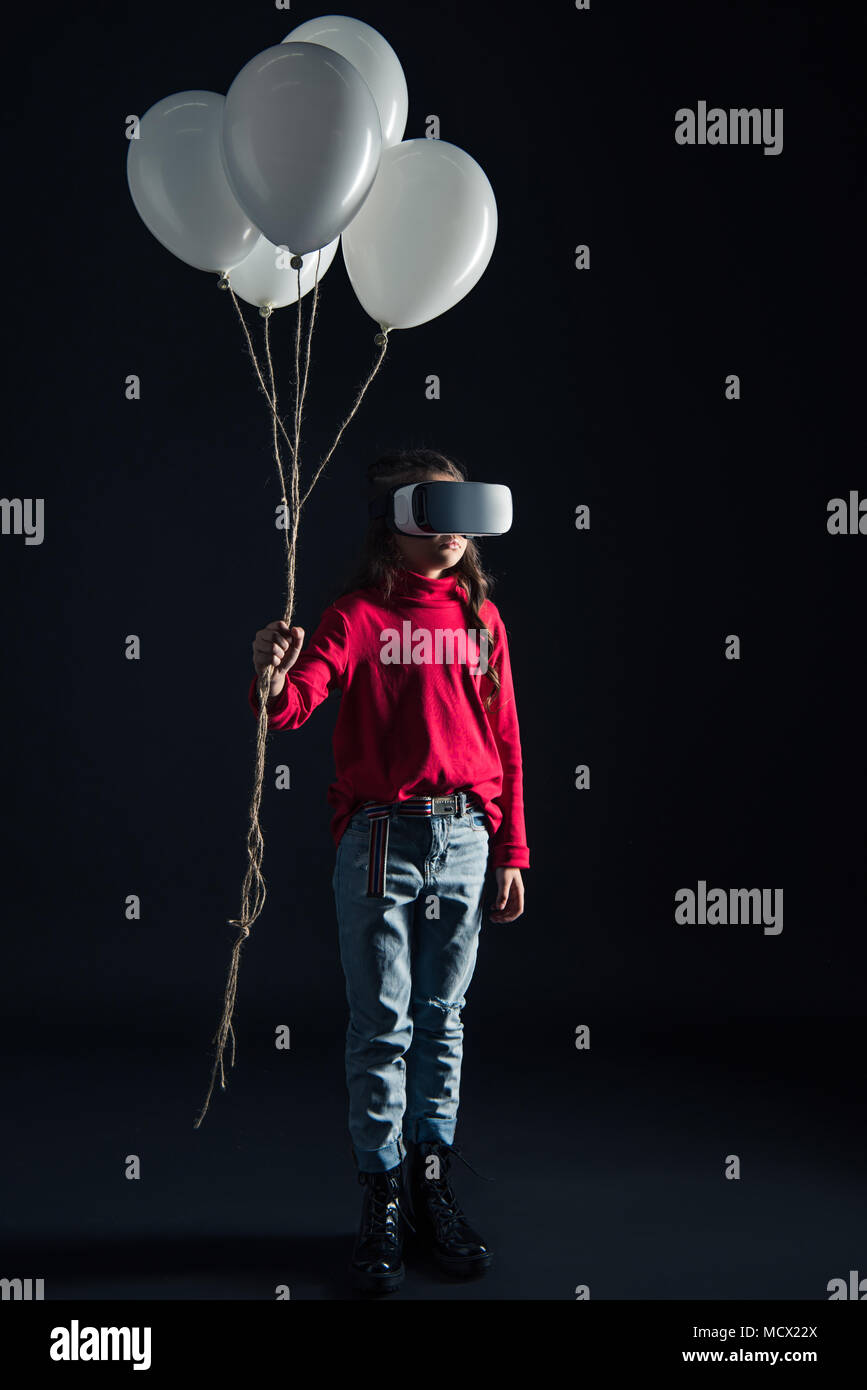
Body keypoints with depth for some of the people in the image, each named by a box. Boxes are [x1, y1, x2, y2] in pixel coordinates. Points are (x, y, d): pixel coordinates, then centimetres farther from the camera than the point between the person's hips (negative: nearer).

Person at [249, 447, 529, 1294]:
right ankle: (383, 1201, 14)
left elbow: (505, 739, 11)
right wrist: (273, 683, -43)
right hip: (381, 837, -3)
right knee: (381, 1026, 3)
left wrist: (510, 851, 9)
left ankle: (434, 1189, 22)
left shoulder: (481, 617, 8)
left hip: (464, 838, 4)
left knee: (442, 1019, 12)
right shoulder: (358, 613, -4)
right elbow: (301, 697, -19)